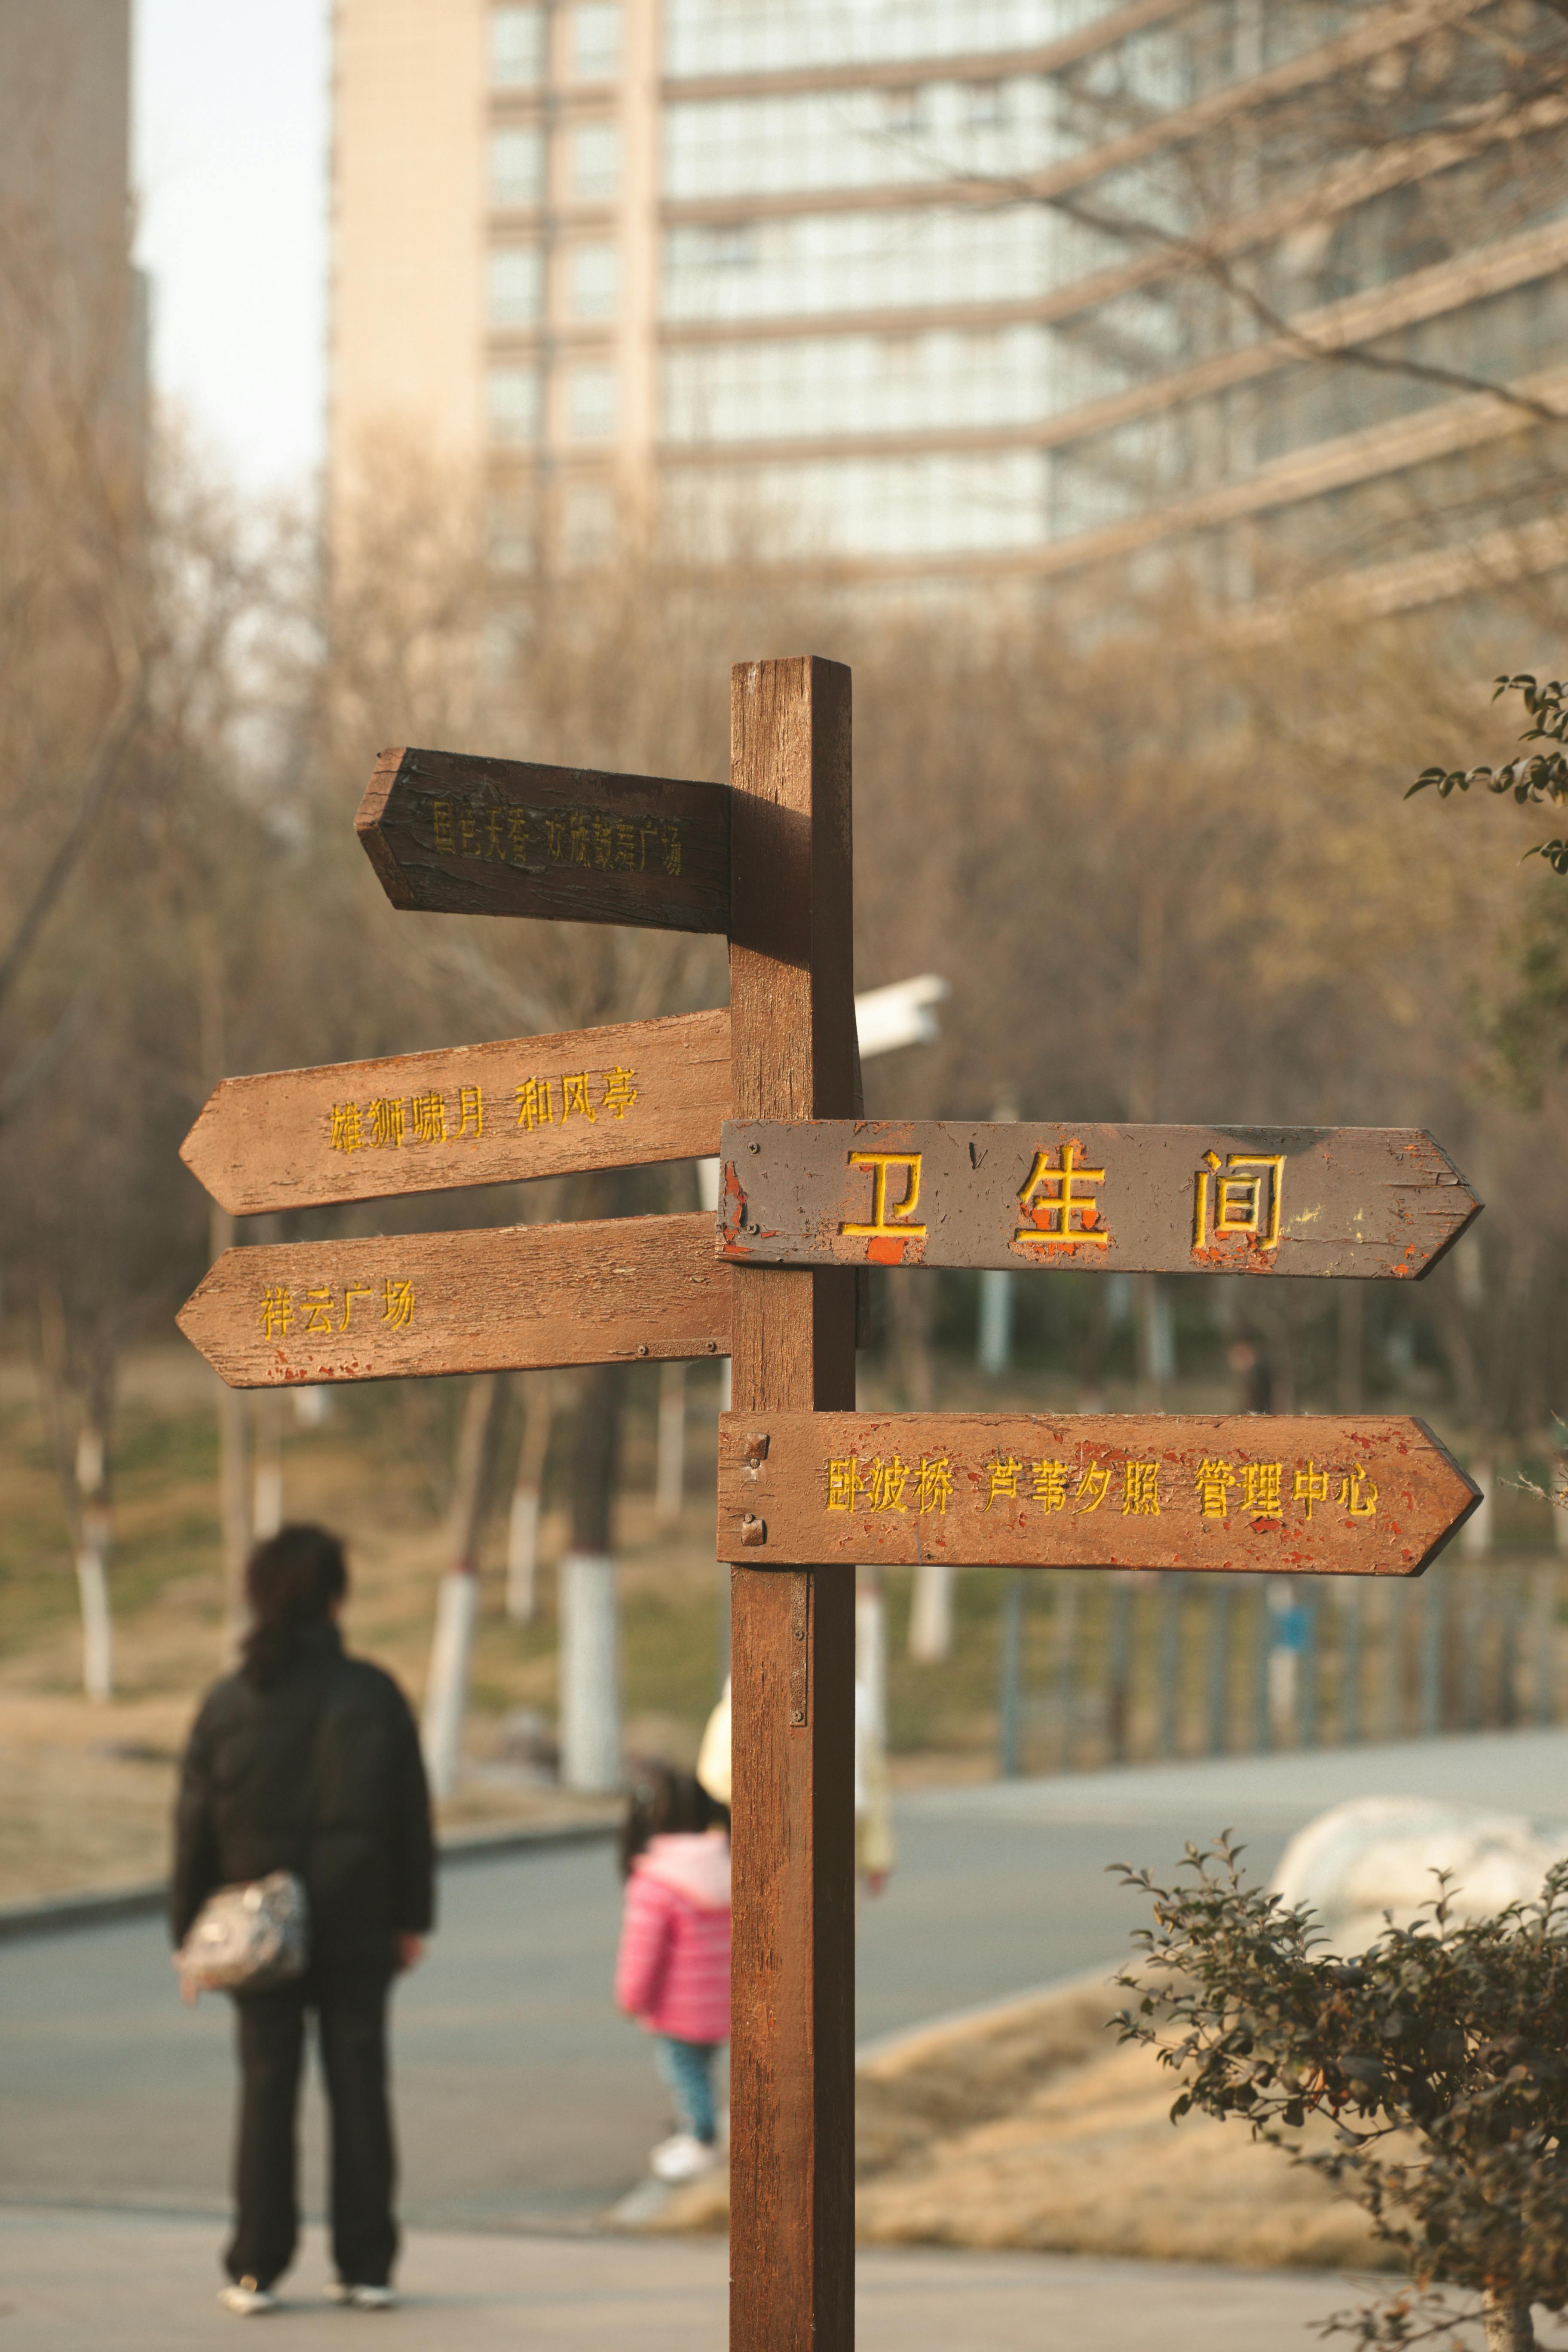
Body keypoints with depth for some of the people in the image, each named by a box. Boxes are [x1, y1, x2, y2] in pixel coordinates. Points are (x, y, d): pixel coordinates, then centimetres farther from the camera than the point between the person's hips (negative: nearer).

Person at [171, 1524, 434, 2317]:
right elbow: (411, 1815, 0)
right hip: (359, 1930, 0)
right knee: (359, 2089, 6)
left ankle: (255, 2271, 5)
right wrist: (411, 1918, 10)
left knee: (267, 2094, 5)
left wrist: (189, 1932, 7)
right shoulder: (373, 1695, -5)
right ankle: (366, 2267, 8)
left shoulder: (227, 1703, -6)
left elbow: (196, 1827, -2)